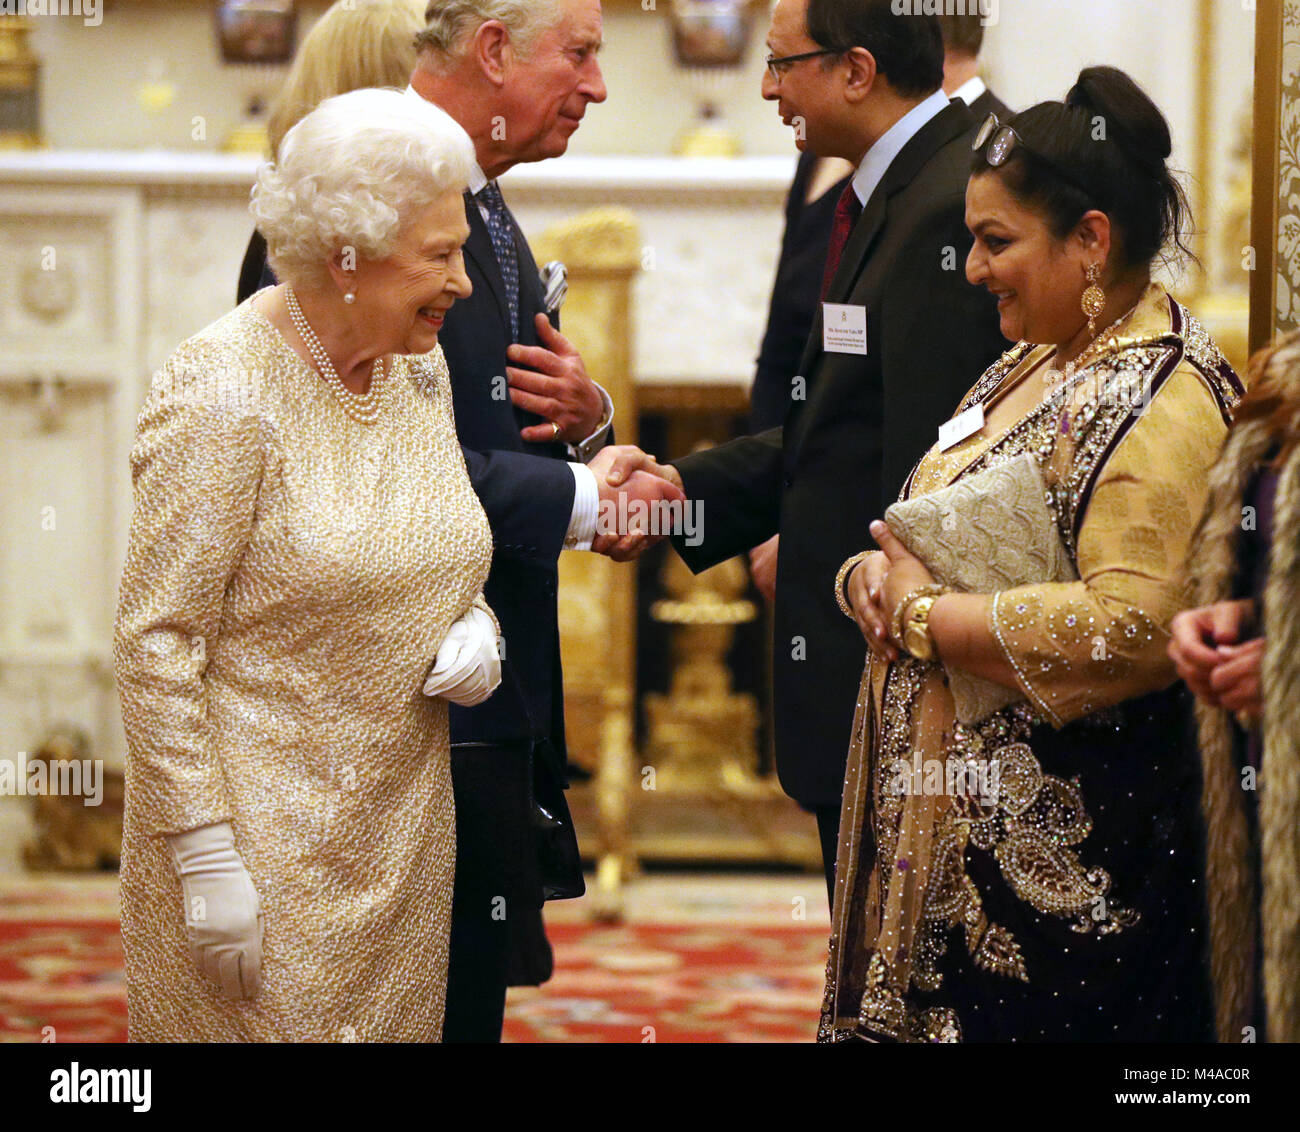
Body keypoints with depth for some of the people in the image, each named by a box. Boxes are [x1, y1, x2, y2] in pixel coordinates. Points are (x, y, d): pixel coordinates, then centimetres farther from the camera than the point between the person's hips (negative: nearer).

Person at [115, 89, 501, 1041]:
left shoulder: (419, 366, 7)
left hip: (404, 817, 7)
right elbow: (158, 641, -17)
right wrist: (206, 857, -19)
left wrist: (476, 626, -2)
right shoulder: (223, 397, -17)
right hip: (264, 840, -7)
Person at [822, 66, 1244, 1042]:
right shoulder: (1038, 361, 14)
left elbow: (1134, 629, -27)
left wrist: (926, 618, -18)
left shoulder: (1163, 404, -17)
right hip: (955, 820, 9)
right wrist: (882, 572, 1)